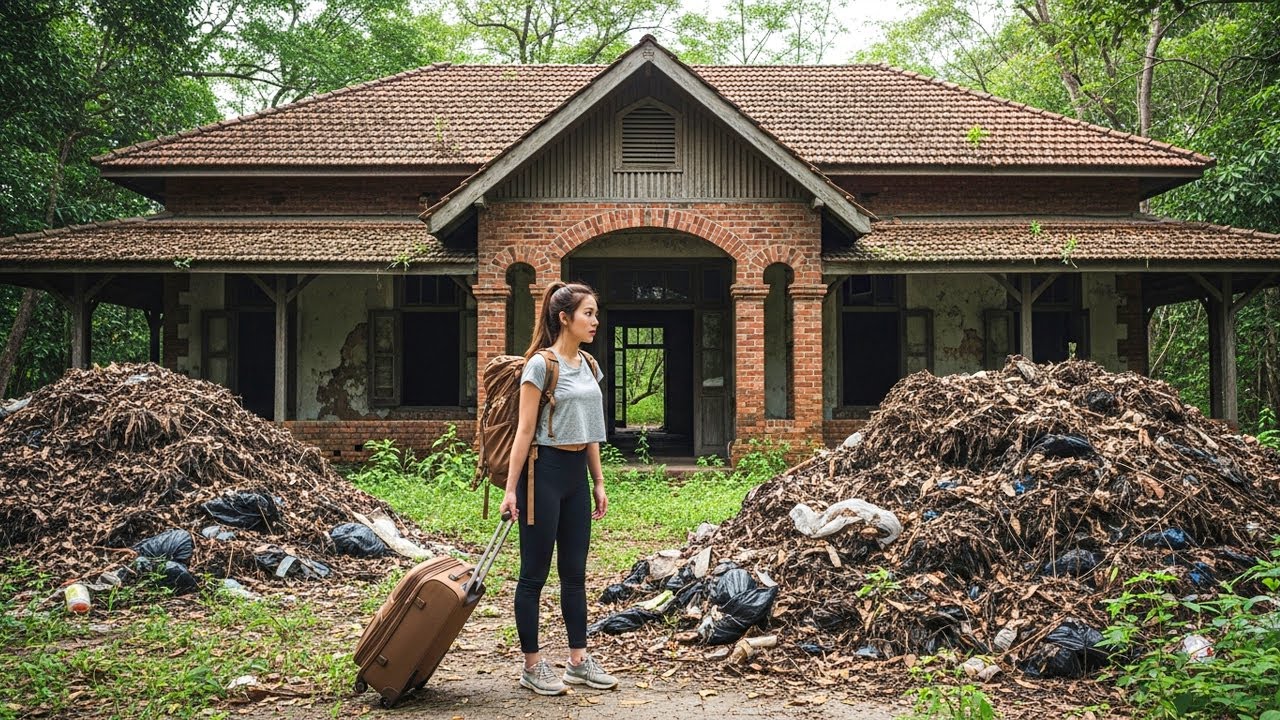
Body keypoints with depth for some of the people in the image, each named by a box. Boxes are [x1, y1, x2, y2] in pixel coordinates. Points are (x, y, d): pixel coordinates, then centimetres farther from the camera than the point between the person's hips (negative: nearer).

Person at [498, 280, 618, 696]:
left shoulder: (588, 365, 11)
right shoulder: (541, 365, -11)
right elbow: (525, 430, -12)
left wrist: (598, 482, 15)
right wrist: (511, 489, -14)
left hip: (576, 471, 7)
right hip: (544, 469, -7)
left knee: (575, 571, 11)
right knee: (535, 572, 2)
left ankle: (578, 660, 19)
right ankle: (532, 665, 10)